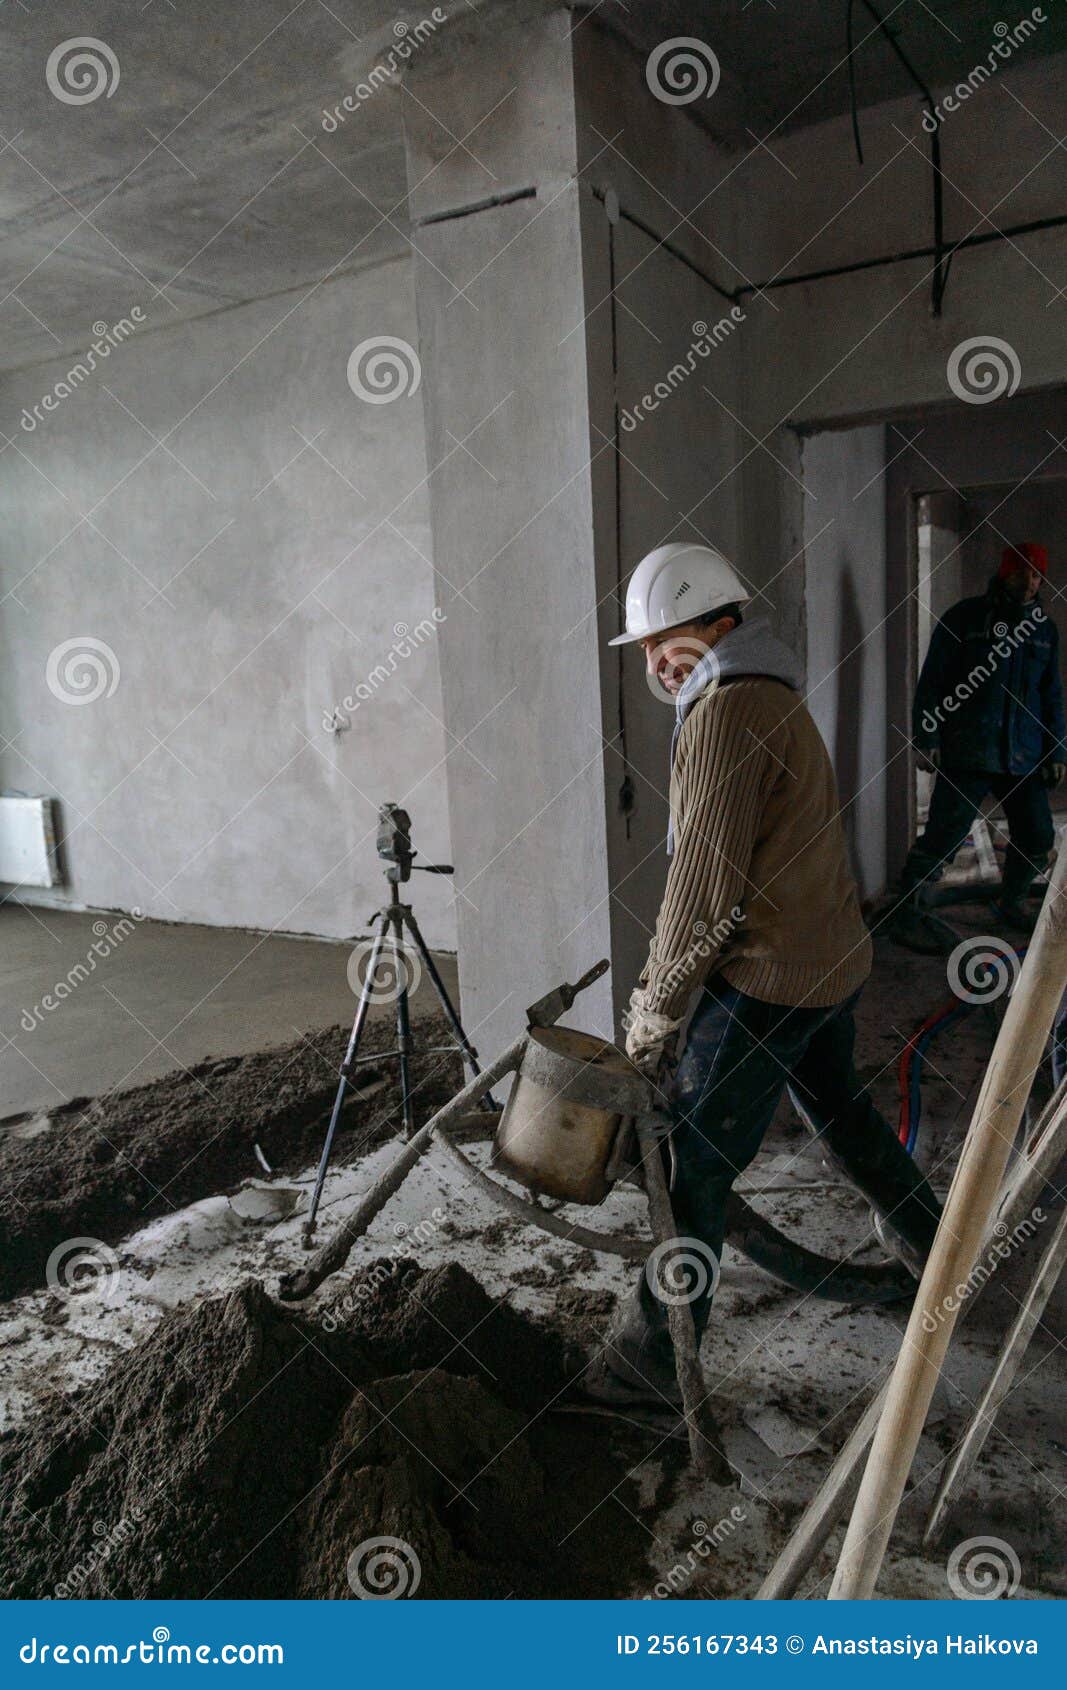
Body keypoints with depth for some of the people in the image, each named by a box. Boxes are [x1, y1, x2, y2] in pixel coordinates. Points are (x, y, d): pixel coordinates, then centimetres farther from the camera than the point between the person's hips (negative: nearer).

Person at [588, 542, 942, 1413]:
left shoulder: (727, 711, -19)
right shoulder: (771, 695, 14)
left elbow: (703, 885, -23)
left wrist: (654, 1014, -14)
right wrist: (667, 984, 17)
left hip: (768, 980, -10)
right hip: (829, 960, 10)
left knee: (694, 1167, -3)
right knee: (840, 1108, 28)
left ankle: (648, 1367, 9)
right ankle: (937, 1249, 48)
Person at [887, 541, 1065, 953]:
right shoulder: (965, 618, 0)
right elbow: (932, 681, -2)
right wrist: (927, 737, -10)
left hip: (1024, 757, 6)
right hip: (967, 755, -5)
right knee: (943, 836, -11)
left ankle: (1011, 905, 32)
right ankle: (907, 915, 0)